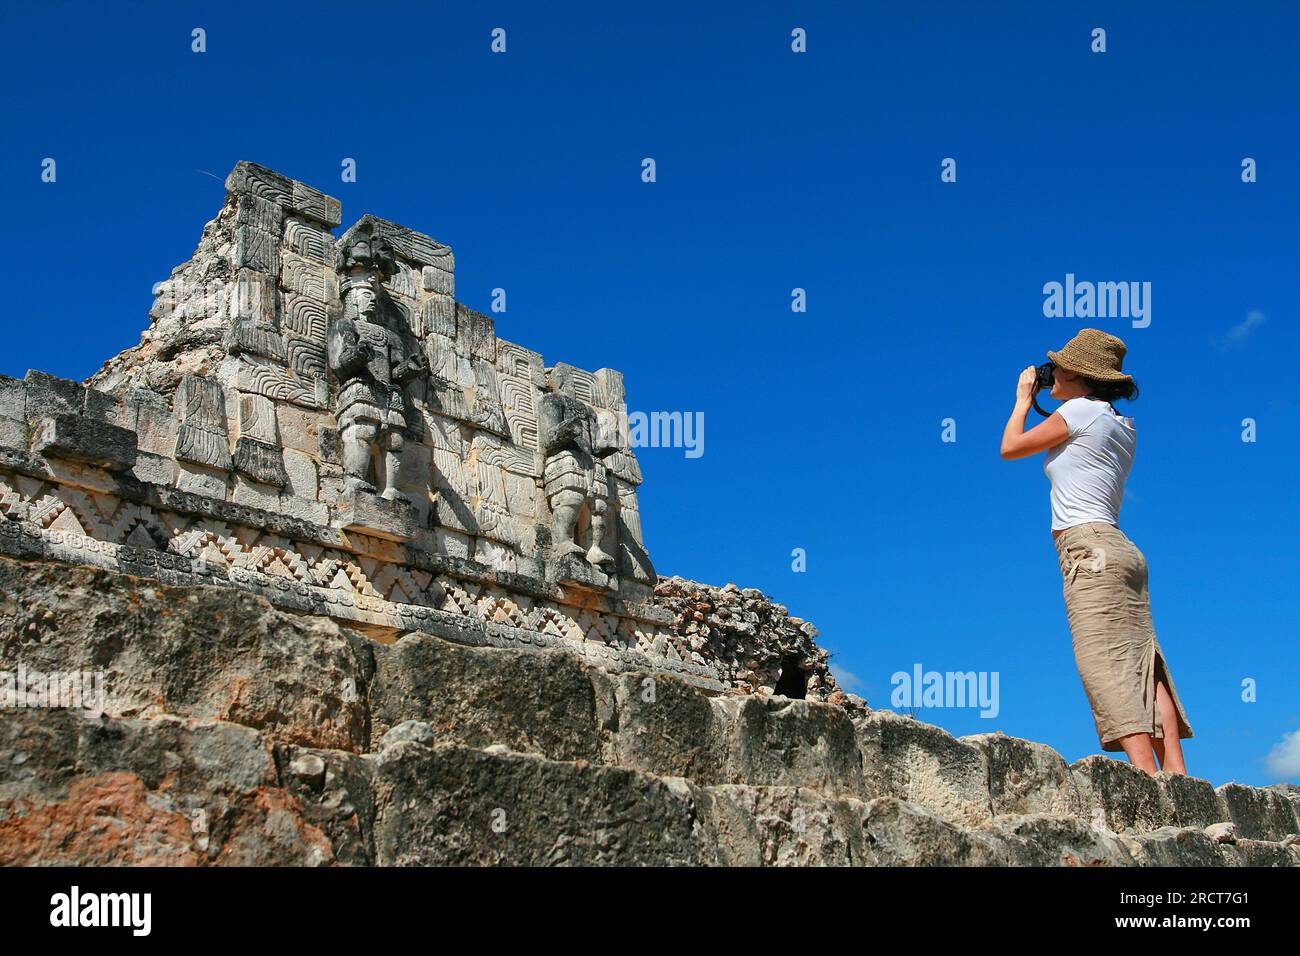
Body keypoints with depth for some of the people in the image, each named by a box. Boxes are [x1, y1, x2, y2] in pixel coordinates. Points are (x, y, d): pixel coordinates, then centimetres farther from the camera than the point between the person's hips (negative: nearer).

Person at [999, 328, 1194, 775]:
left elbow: (1010, 447, 5)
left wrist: (1023, 399, 20)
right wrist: (1044, 405, 36)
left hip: (1089, 548, -9)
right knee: (1142, 668, 0)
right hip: (1122, 552, 9)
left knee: (1105, 666, -15)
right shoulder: (1122, 426, 21)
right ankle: (1177, 779, -8)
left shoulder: (1078, 411, -2)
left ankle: (1148, 779, -25)